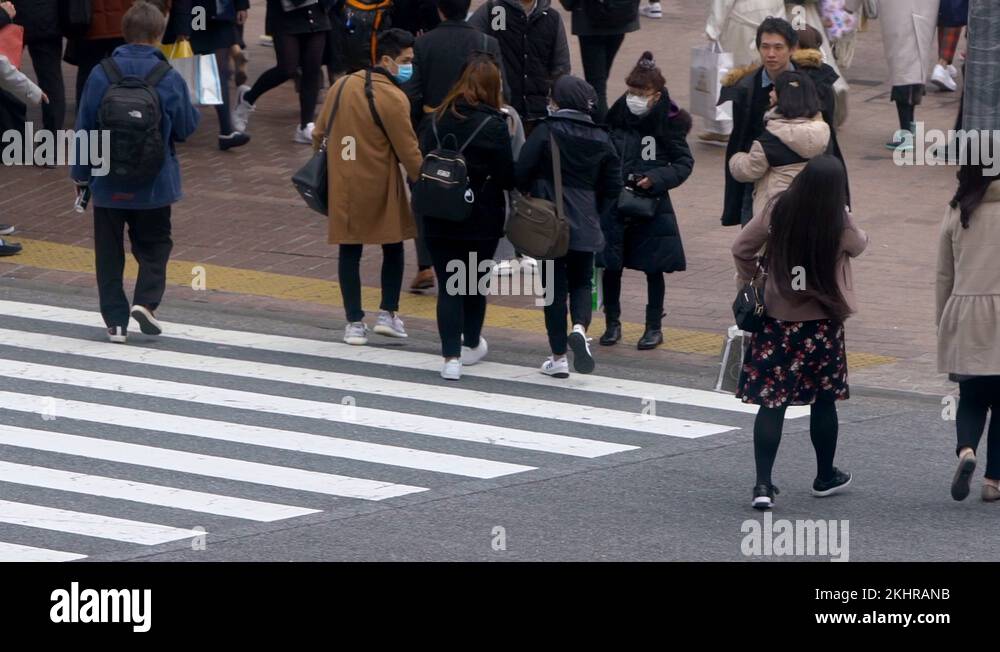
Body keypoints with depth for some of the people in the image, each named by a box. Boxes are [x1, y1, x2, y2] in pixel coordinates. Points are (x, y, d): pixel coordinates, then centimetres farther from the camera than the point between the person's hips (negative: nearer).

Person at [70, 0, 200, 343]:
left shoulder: (101, 74, -8)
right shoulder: (169, 78, -11)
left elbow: (84, 128, -2)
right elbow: (186, 128, -1)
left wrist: (81, 173, 9)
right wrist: (194, 110, 20)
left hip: (108, 184, 1)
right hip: (154, 185, -1)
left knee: (109, 251, 11)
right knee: (154, 244, 17)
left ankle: (116, 320, 11)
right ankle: (146, 300, -4)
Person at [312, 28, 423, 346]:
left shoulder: (342, 85, 4)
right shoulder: (393, 98, -15)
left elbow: (319, 132, 15)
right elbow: (409, 152, -13)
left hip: (343, 185, 4)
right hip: (380, 186, -4)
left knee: (350, 251, 8)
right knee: (393, 247, 13)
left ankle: (354, 322, 8)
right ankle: (388, 313, 8)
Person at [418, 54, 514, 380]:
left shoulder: (438, 119, -2)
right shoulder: (493, 124, -13)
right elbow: (507, 177, -11)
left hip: (438, 218, 1)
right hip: (481, 219, -1)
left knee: (449, 285, 4)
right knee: (475, 281, 19)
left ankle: (451, 357, -6)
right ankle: (471, 345, 36)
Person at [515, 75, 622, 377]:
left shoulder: (545, 131, -10)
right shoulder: (601, 139, 3)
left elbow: (521, 174, -10)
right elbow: (612, 187, 7)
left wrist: (528, 195, 10)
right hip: (585, 225, 3)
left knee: (555, 286, 5)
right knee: (581, 282, 17)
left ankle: (558, 357, 6)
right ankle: (580, 328, -12)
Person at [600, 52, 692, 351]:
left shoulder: (668, 122, -9)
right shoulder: (617, 116, -2)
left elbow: (684, 163, -3)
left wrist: (656, 178, -17)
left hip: (651, 206, -2)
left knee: (653, 268, 8)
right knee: (610, 266, 5)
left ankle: (654, 326, 20)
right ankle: (612, 323, 21)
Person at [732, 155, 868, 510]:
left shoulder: (777, 212, -10)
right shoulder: (840, 226, -14)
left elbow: (741, 248, -3)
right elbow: (859, 245, 8)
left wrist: (749, 281, 12)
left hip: (776, 320, 1)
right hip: (822, 323, -1)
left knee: (771, 401, 1)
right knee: (823, 400, 16)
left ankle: (763, 484, -7)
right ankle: (826, 477, 30)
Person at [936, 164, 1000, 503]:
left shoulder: (956, 213, 2)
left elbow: (944, 274, 7)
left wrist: (942, 322, 17)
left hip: (963, 316, 2)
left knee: (971, 398, 12)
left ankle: (966, 450, -15)